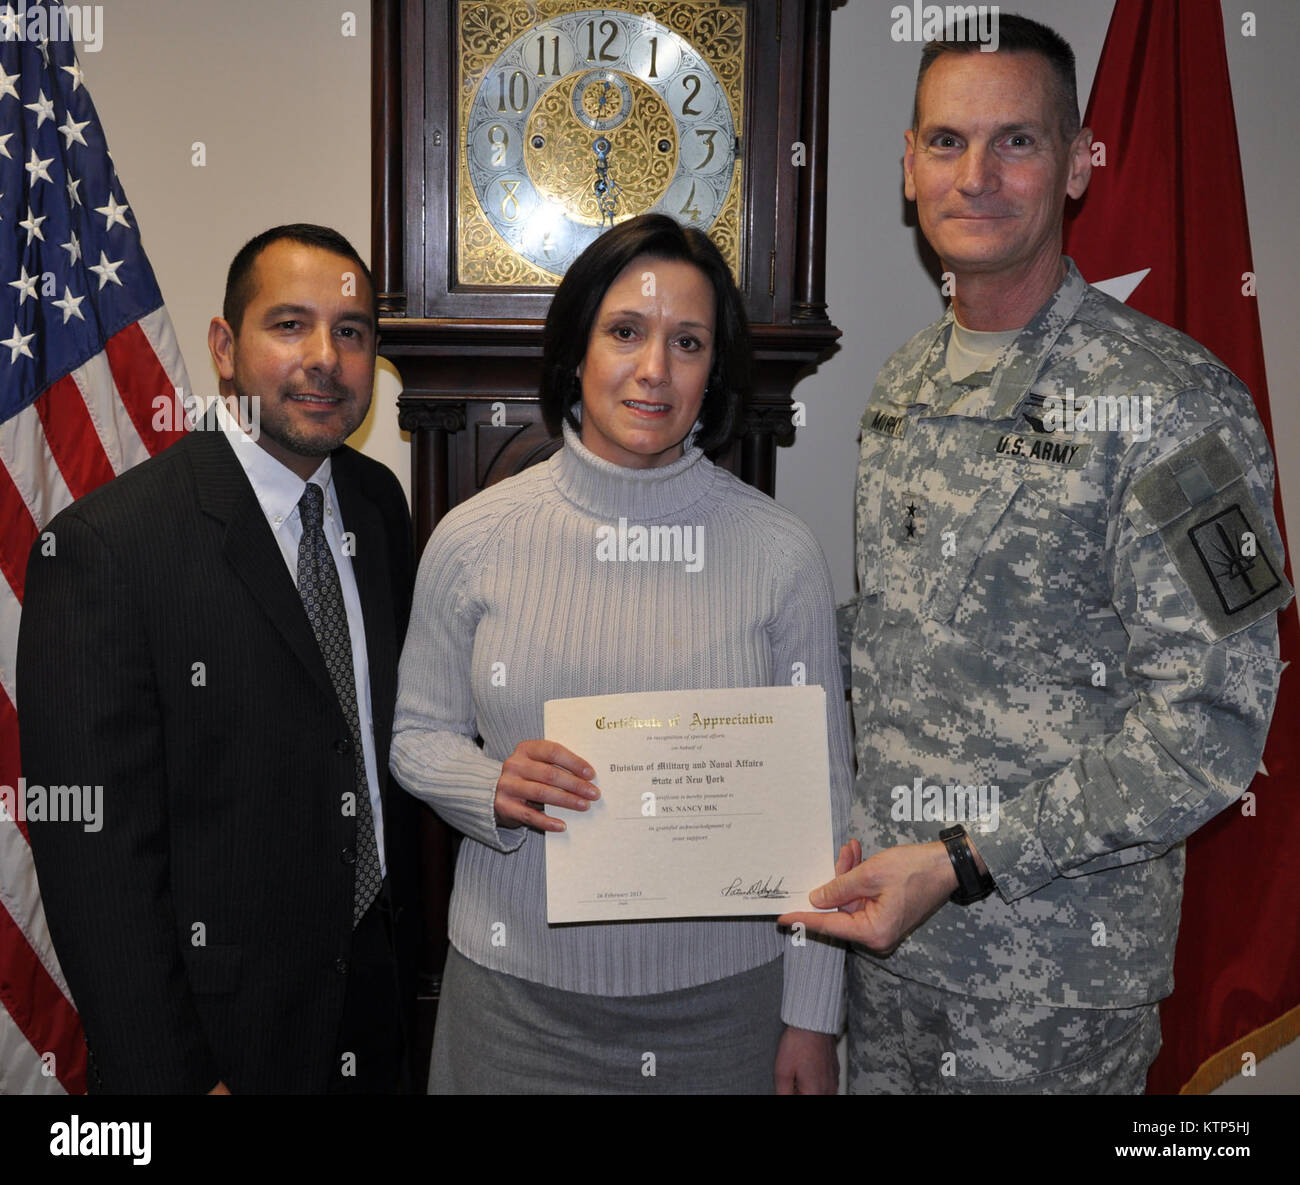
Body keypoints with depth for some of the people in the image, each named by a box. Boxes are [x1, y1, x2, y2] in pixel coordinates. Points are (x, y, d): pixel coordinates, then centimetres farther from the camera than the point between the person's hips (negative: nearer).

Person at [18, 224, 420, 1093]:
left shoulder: (381, 503, 1)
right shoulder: (103, 546, -19)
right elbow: (94, 847, -19)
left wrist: (410, 946, 9)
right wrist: (171, 1076, -17)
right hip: (219, 1021, -6)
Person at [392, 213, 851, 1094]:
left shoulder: (780, 552, -7)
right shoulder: (473, 539, -6)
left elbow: (821, 790, -2)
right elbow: (418, 734, 5)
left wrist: (812, 1018, -1)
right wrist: (495, 789, -17)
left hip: (722, 993, 0)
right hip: (518, 989, 1)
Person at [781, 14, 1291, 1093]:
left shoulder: (1172, 402, -17)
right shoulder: (907, 384, 5)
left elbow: (1210, 724, -19)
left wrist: (961, 862, -22)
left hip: (1059, 973, -6)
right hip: (886, 924, 6)